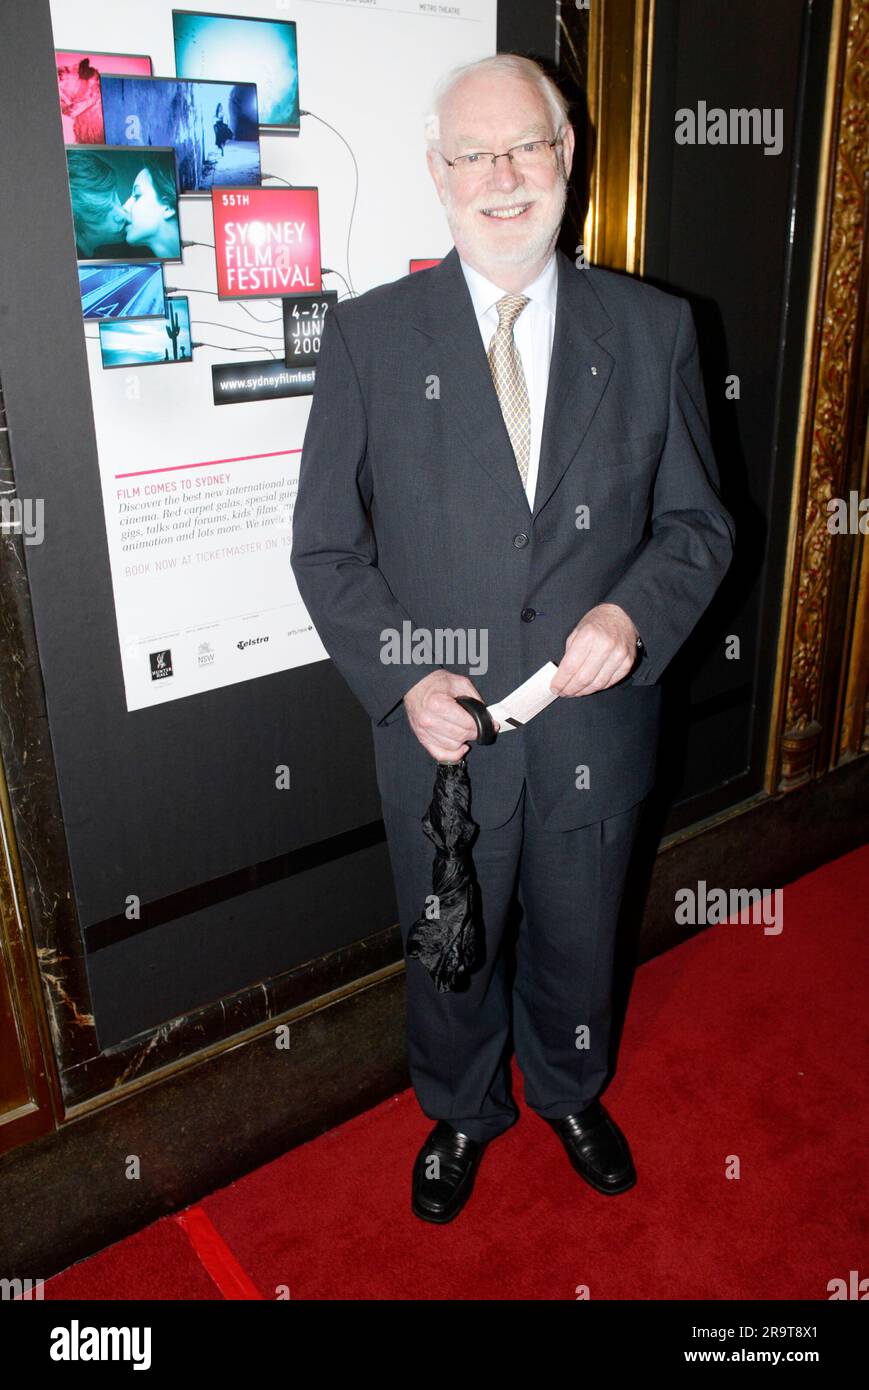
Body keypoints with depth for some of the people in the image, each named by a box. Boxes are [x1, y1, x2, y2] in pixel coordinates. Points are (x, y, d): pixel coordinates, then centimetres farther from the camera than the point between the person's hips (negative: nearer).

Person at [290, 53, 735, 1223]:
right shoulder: (369, 335, -7)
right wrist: (404, 681, -18)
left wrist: (635, 613, -19)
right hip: (441, 730, -1)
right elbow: (326, 547, -5)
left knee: (578, 942, 23)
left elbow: (698, 522, 2)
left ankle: (570, 1090, 56)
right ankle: (461, 1112, 51)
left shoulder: (652, 328, -2)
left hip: (595, 724, 2)